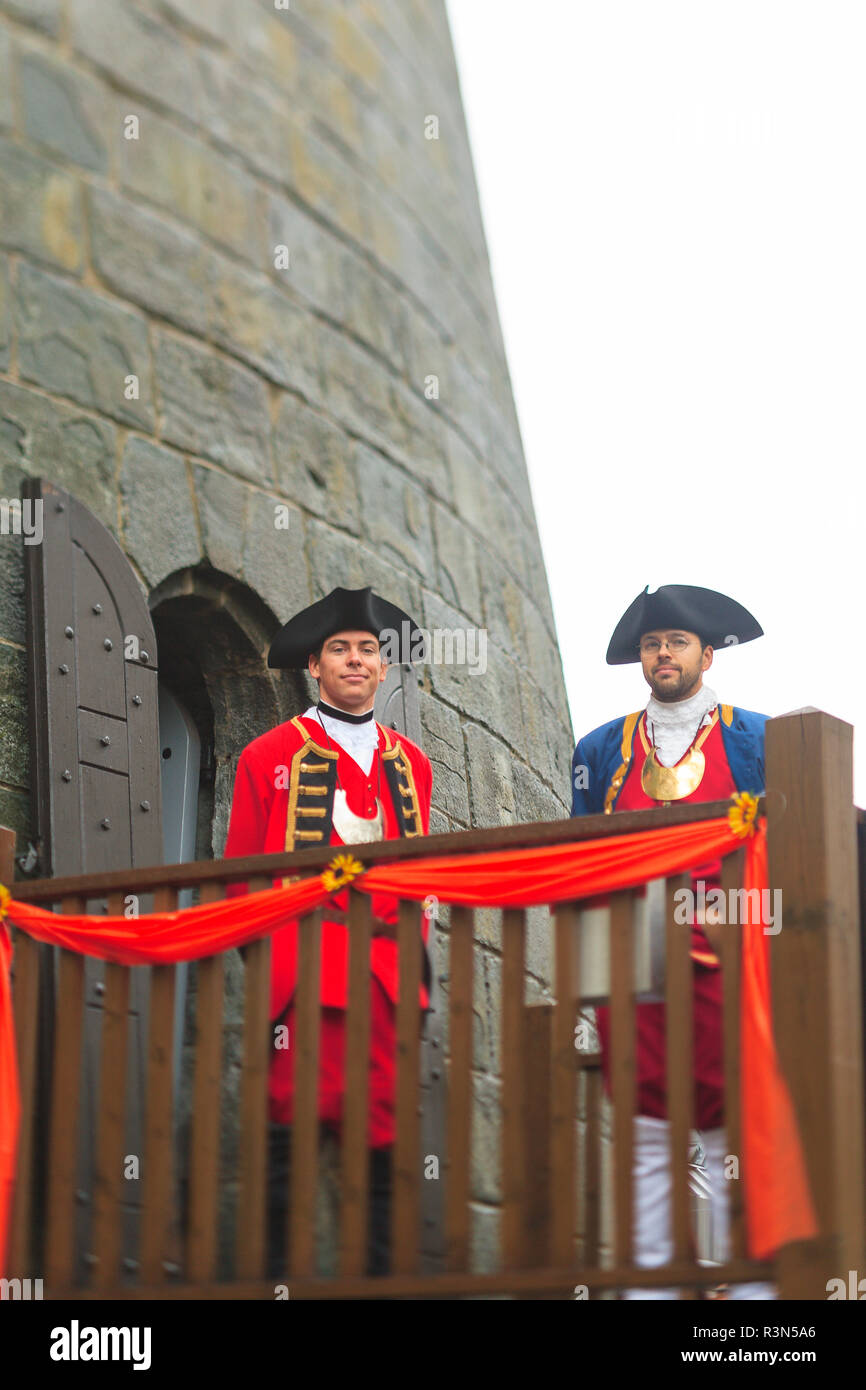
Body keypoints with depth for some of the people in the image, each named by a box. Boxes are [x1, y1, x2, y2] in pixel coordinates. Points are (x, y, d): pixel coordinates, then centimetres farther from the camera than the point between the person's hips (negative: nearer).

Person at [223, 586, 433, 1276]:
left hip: (387, 975, 4)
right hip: (299, 970, -4)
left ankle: (380, 1275, 7)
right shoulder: (271, 755, 7)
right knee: (289, 1132, -7)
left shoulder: (410, 762, 19)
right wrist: (263, 949, -5)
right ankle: (274, 1275, -2)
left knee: (383, 1138, 2)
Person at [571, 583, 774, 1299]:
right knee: (646, 1135, -1)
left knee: (733, 1132, -7)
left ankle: (751, 1279, -4)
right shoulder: (602, 750, 17)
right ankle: (648, 1282, 1)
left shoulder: (755, 740, 11)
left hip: (724, 963, -2)